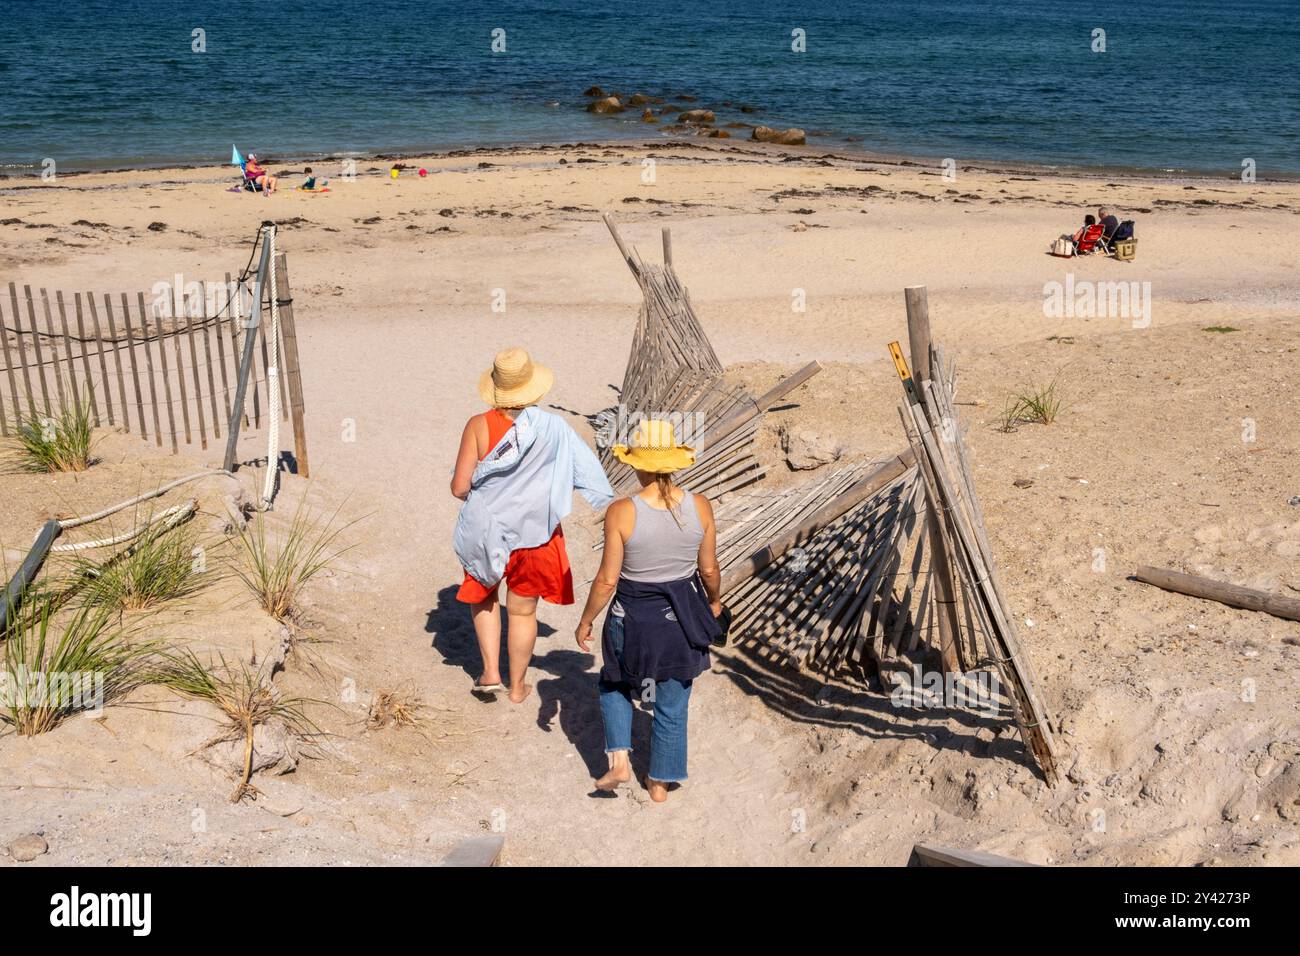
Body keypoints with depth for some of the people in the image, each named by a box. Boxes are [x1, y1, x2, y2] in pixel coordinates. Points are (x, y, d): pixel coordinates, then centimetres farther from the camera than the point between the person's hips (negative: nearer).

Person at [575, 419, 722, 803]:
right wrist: (715, 601, 19)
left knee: (614, 684, 27)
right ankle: (660, 783, 32)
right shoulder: (700, 506, -12)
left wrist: (585, 622, 0)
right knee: (672, 705, 19)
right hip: (683, 619, 2)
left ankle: (619, 760, 15)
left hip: (633, 619, -2)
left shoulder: (622, 512, -20)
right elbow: (709, 570, -2)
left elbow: (607, 580, -15)